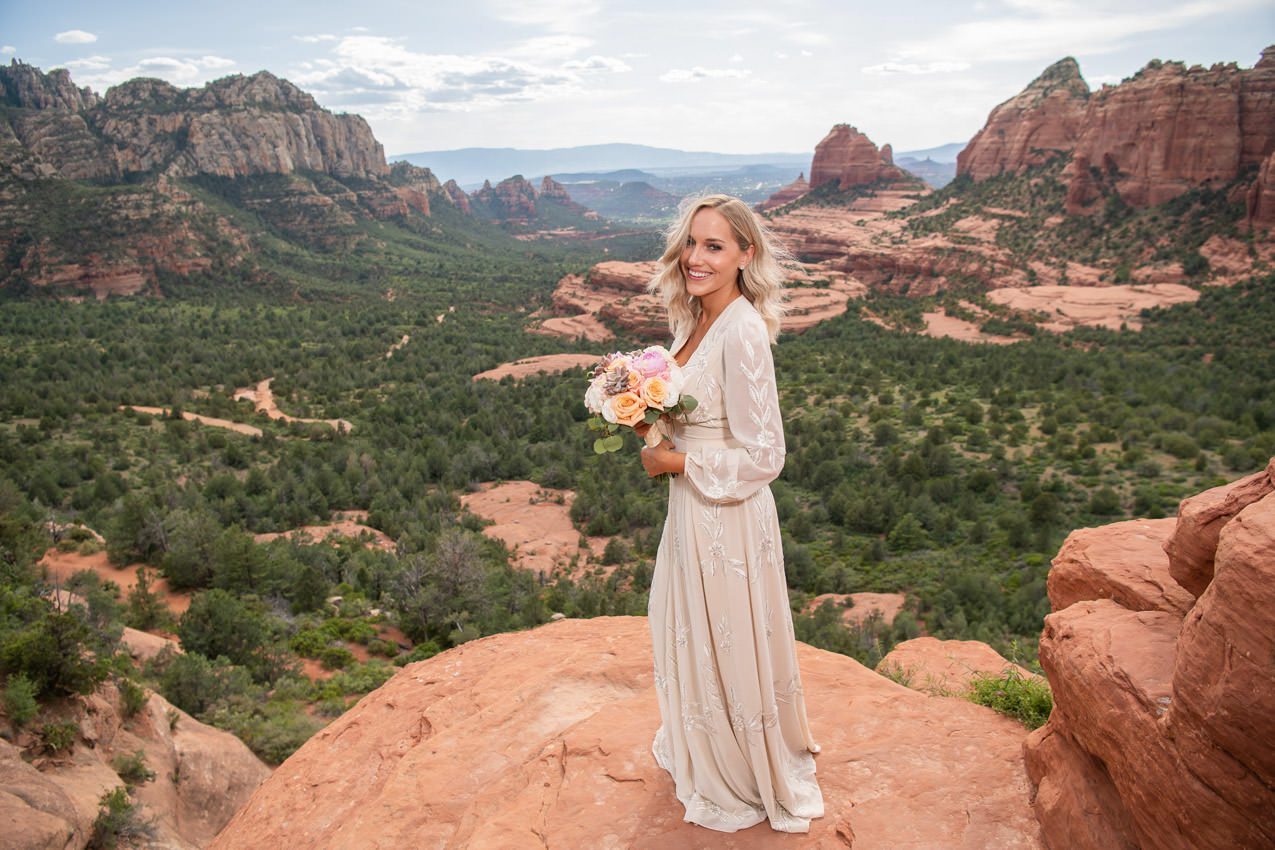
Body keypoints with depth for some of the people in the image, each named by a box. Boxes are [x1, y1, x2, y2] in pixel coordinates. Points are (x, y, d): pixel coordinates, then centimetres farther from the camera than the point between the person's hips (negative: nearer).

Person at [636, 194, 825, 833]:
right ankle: (702, 752, 52)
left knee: (728, 648, 11)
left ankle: (746, 787, 37)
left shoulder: (742, 332, -25)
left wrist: (674, 461, -18)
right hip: (690, 507, 9)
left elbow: (762, 456, -24)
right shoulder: (693, 319, 3)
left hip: (727, 515, -9)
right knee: (690, 635, 26)